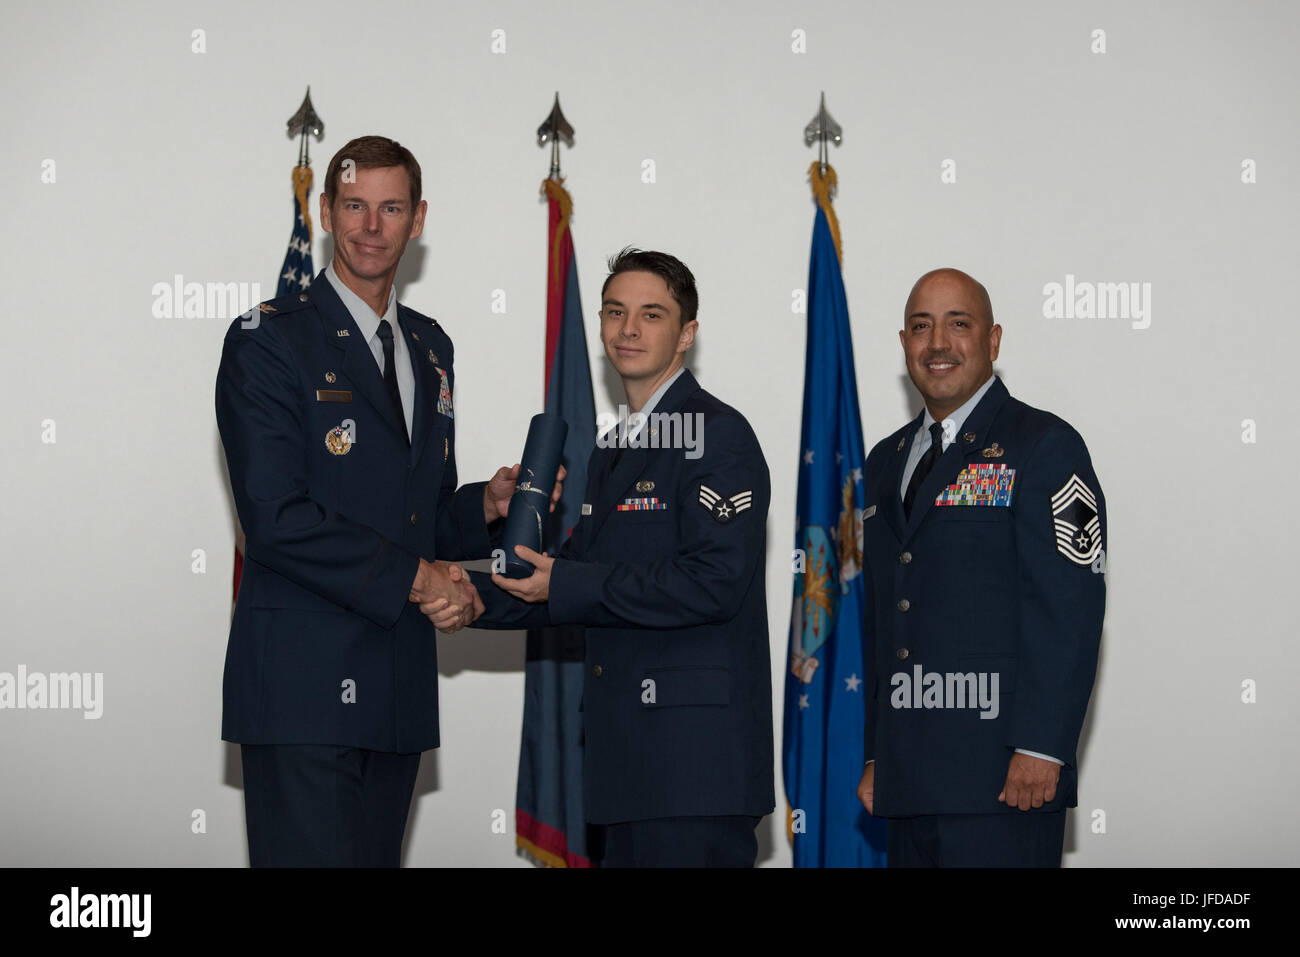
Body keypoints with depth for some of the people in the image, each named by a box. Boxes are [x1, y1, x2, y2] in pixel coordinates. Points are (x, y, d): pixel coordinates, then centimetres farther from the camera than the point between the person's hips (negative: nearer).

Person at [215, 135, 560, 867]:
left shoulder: (430, 347, 19)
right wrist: (413, 578, -13)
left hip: (398, 692, 7)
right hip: (303, 686, -7)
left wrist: (488, 506, 2)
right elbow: (275, 519, -14)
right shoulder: (269, 343, -4)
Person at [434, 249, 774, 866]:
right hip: (628, 754, 8)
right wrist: (473, 597, 3)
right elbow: (578, 583, 19)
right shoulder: (613, 448, 21)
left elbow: (715, 582, -19)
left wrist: (565, 585, -15)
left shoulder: (717, 434, -8)